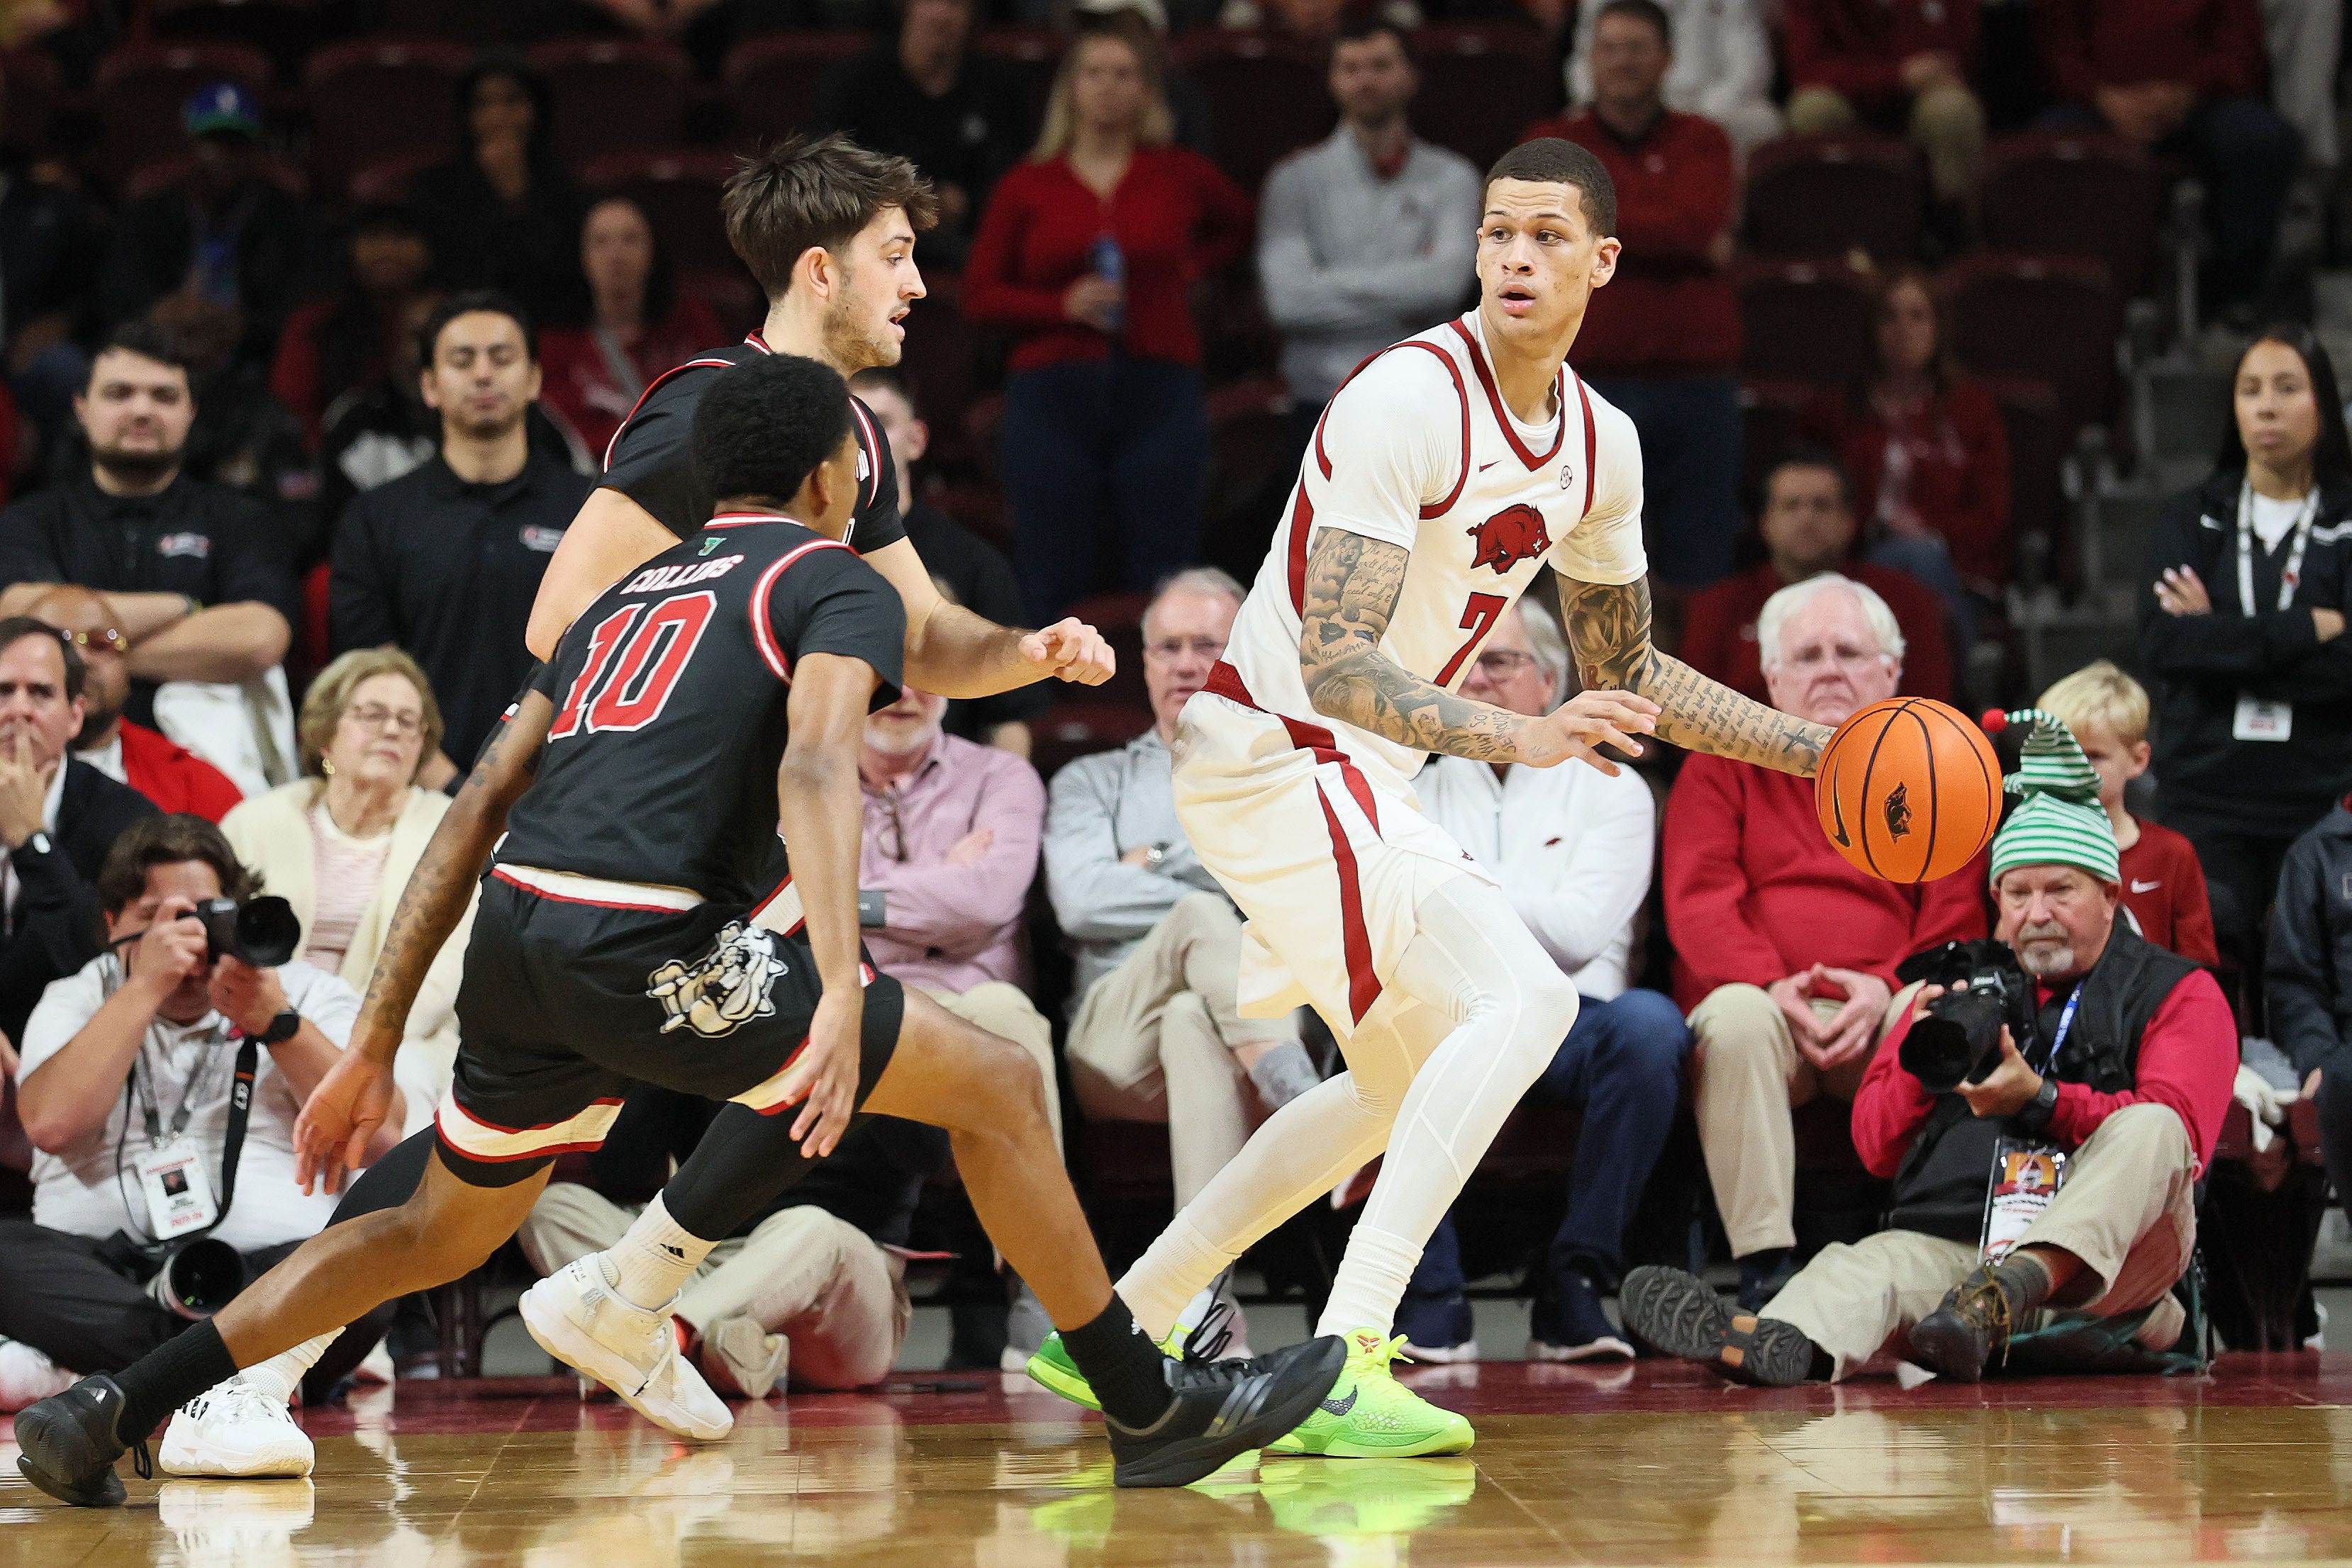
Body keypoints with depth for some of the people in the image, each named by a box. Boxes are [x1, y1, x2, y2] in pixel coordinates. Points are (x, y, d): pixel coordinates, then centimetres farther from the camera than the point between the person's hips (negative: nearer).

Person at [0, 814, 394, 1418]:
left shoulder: (309, 994, 17)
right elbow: (53, 1124, -5)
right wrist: (146, 987, -4)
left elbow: (381, 1136, 1)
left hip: (269, 1265, 0)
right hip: (99, 1265, 0)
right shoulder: (76, 1002, 17)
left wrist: (277, 1025, -8)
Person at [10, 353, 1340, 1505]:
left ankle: (109, 1413, 20)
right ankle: (1155, 1408, 10)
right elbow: (814, 765, -15)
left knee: (437, 1232, 27)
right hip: (648, 944, -7)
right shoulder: (840, 586, 7)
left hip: (517, 937, 7)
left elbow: (480, 810, 24)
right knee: (998, 1087, 5)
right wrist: (843, 997, -26)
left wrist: (376, 1049, 25)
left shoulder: (632, 595, 28)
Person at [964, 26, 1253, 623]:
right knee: (1055, 586, -2)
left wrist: (1187, 271, 11)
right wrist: (1064, 305, -10)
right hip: (1053, 394, 0)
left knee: (1162, 587, -2)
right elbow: (980, 294, 5)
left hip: (1159, 390, 0)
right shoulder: (1027, 186, 6)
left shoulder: (1179, 177, 8)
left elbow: (1238, 226, 28)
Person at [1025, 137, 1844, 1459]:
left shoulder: (1602, 446, 4)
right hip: (1271, 748, -9)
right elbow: (1333, 662, -30)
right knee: (1524, 999, -23)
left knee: (1407, 1083, 23)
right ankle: (1342, 1364, -28)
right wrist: (1520, 738, -42)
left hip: (1362, 777, 9)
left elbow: (1627, 672, 18)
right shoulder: (1408, 401, -23)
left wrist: (1818, 750, 10)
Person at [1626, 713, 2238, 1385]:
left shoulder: (2177, 993, 13)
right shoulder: (1962, 985, 24)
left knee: (2150, 1130, -29)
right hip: (1949, 1245, 2)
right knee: (1870, 1264, -30)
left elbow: (2179, 1130, -6)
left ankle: (2012, 1284, -51)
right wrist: (1920, 1062, -1)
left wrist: (2040, 1101, -17)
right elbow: (1876, 1148, 20)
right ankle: (1776, 1344, -65)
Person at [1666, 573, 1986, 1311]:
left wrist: (1887, 989, -14)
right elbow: (1698, 903, 3)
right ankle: (1764, 1268, -40)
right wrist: (1772, 985, -16)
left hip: (1883, 1015, 0)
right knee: (1736, 1017, -37)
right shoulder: (1722, 764, 17)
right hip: (1764, 1007, 0)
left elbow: (1955, 920, 8)